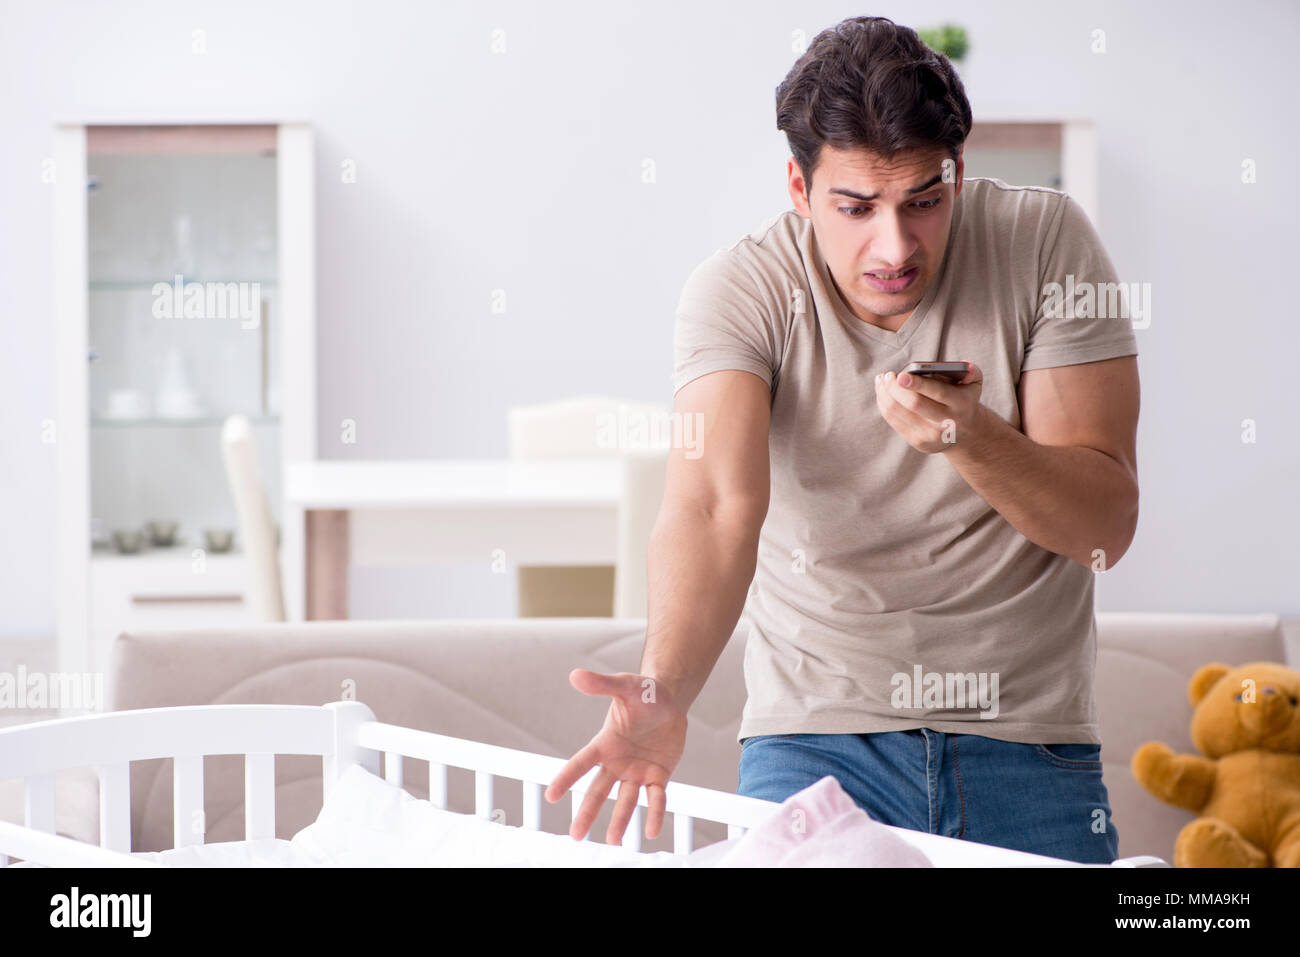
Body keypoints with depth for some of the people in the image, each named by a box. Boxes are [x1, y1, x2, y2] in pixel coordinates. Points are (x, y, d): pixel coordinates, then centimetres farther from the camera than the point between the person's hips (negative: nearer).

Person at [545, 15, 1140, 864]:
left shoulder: (1046, 243, -9)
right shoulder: (741, 290, -12)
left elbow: (1106, 524, -9)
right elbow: (716, 507, -28)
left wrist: (972, 436, -28)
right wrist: (666, 689, -47)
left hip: (1026, 739, 1)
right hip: (818, 732, -1)